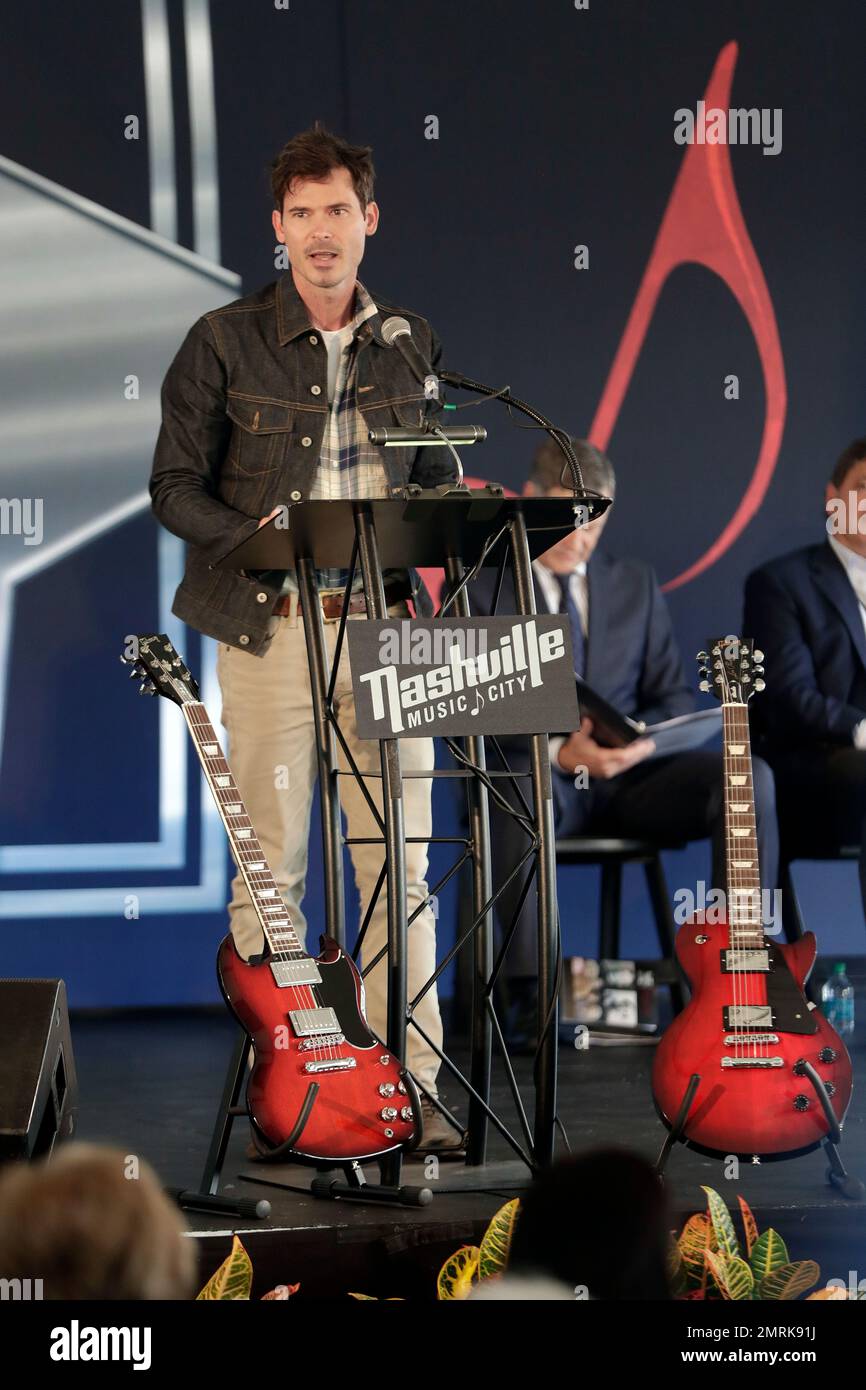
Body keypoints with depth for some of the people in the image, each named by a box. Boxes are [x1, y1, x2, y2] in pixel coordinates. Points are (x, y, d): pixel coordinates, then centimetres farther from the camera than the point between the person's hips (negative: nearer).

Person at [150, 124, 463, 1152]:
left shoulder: (410, 343, 12)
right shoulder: (225, 342, 1)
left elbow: (438, 481, 18)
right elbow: (175, 485, 0)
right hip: (270, 628, -3)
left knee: (401, 862, 1)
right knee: (270, 863, -1)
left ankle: (413, 1086, 5)